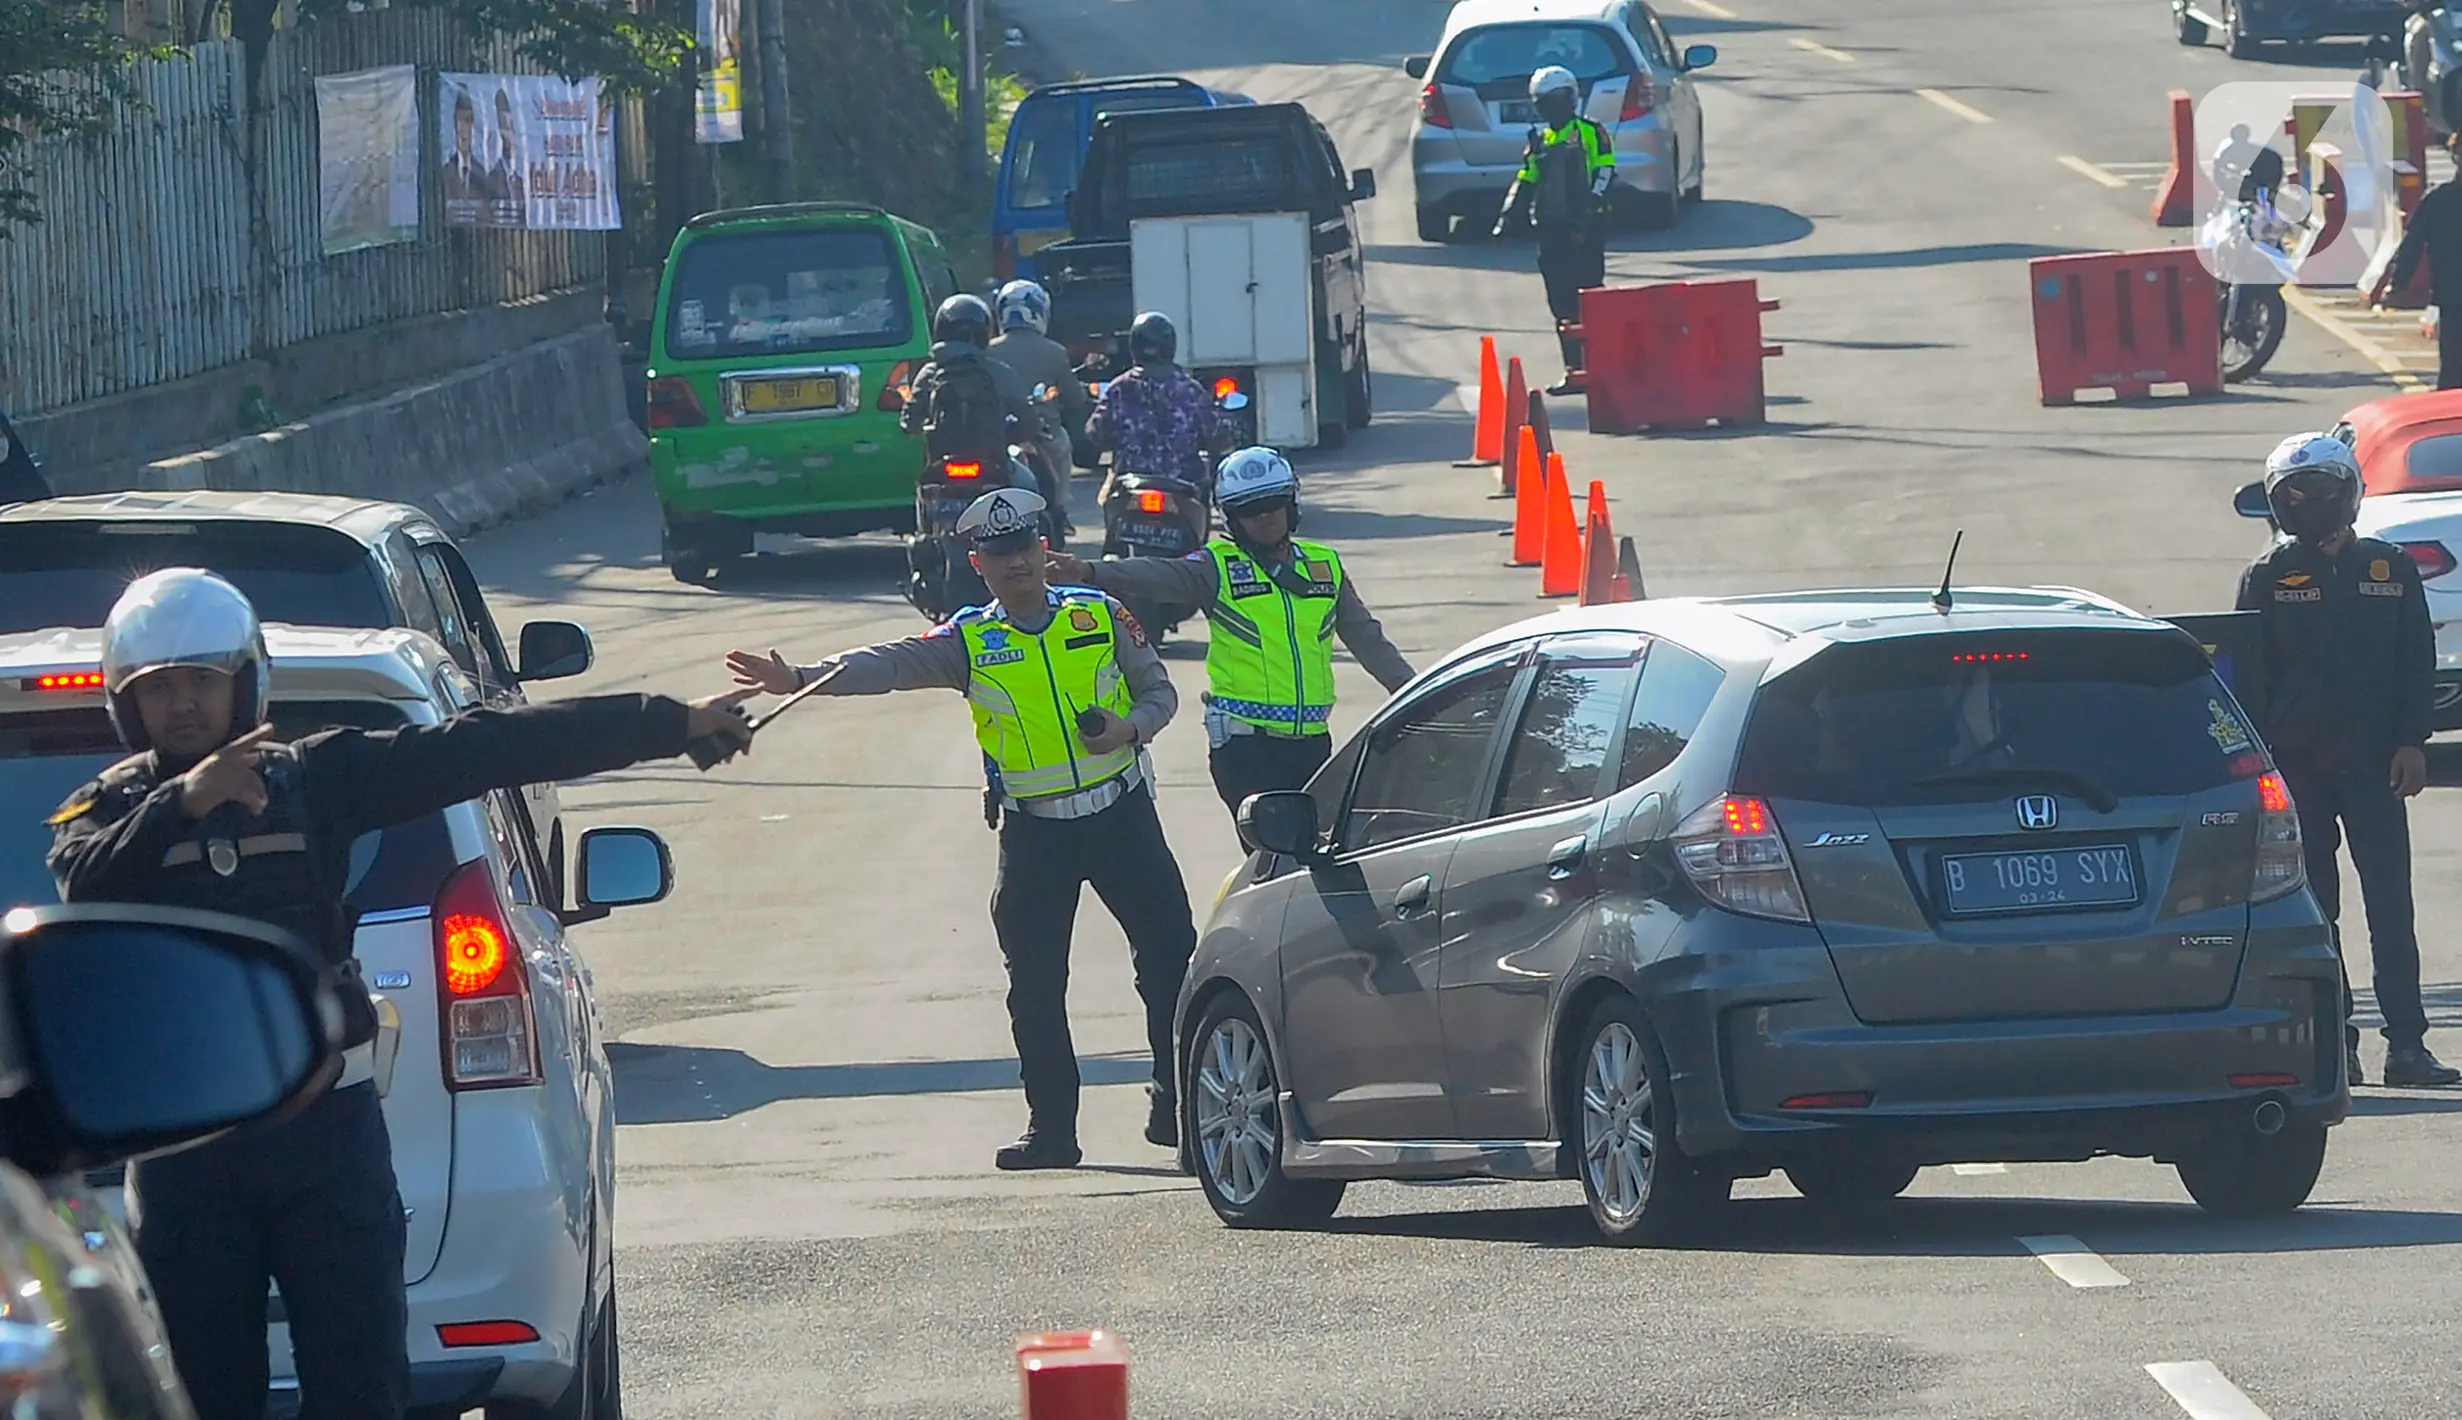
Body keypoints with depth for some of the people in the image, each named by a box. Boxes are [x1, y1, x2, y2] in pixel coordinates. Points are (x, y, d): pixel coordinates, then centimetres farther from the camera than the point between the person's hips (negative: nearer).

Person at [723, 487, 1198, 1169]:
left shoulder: (1102, 617, 1)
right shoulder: (969, 642, -1)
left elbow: (1159, 691, 8)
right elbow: (891, 664, -13)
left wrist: (1130, 728, -15)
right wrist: (798, 679, -27)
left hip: (1122, 813, 0)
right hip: (1033, 832, 0)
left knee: (1170, 956, 1)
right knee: (1034, 983, -1)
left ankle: (1178, 1106, 13)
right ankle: (1052, 1127, 6)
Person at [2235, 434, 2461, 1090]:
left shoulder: (2390, 570, 8)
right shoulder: (2268, 580, 5)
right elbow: (2249, 675, 5)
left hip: (2373, 763, 0)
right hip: (2296, 763, 0)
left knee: (2391, 904, -5)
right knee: (2313, 909, 2)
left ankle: (2406, 1043, -6)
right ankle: (2332, 1040, 5)